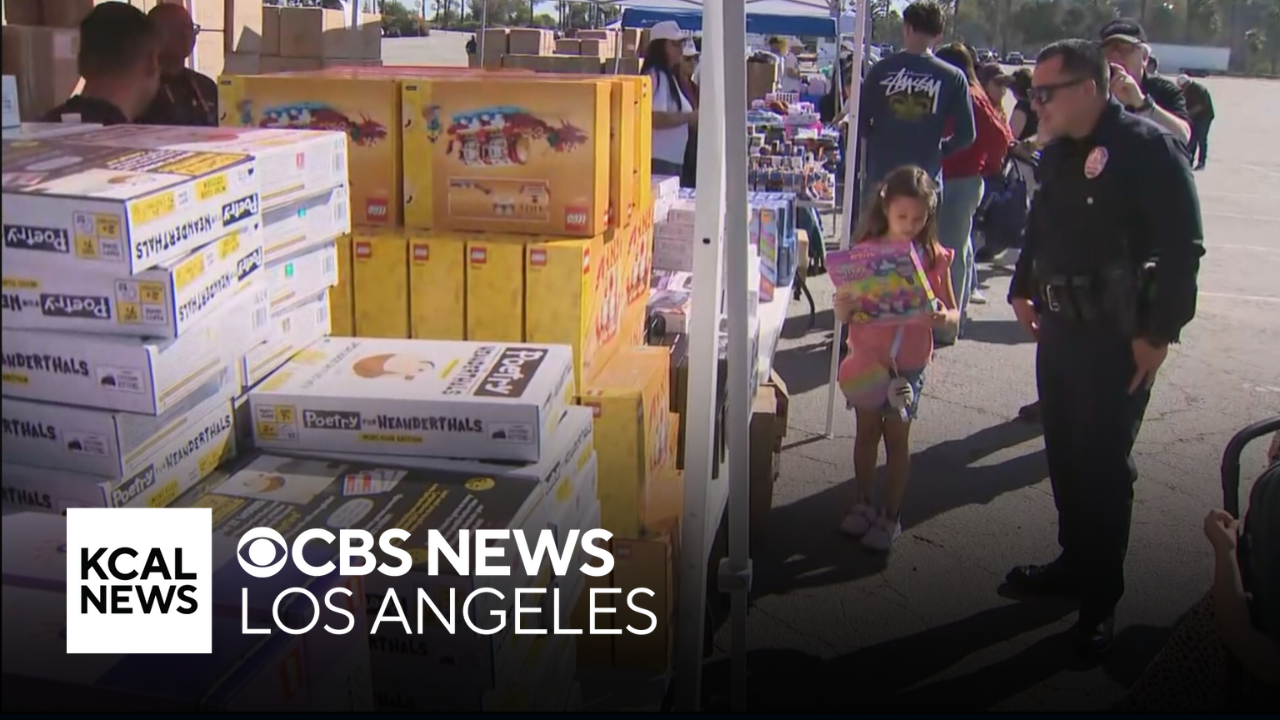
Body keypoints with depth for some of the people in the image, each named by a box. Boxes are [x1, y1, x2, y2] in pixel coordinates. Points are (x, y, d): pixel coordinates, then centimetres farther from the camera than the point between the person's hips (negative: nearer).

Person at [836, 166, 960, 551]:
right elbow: (842, 313, -6)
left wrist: (943, 318, -23)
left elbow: (953, 313, 0)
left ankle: (890, 516, 22)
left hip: (909, 363, -1)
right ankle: (864, 504, 32)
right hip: (868, 357, 1)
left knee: (897, 436, 8)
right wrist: (845, 304, -29)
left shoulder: (935, 257, -6)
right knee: (867, 430, 15)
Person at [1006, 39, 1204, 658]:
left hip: (1118, 338, -7)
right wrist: (1024, 290, 18)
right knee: (1063, 452, 15)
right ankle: (1075, 563, 33)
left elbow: (1182, 248, -17)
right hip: (1060, 327, 8)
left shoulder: (1147, 148, -14)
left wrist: (1157, 333, -18)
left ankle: (1101, 595, 15)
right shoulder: (1058, 154, 9)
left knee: (1104, 463, 0)